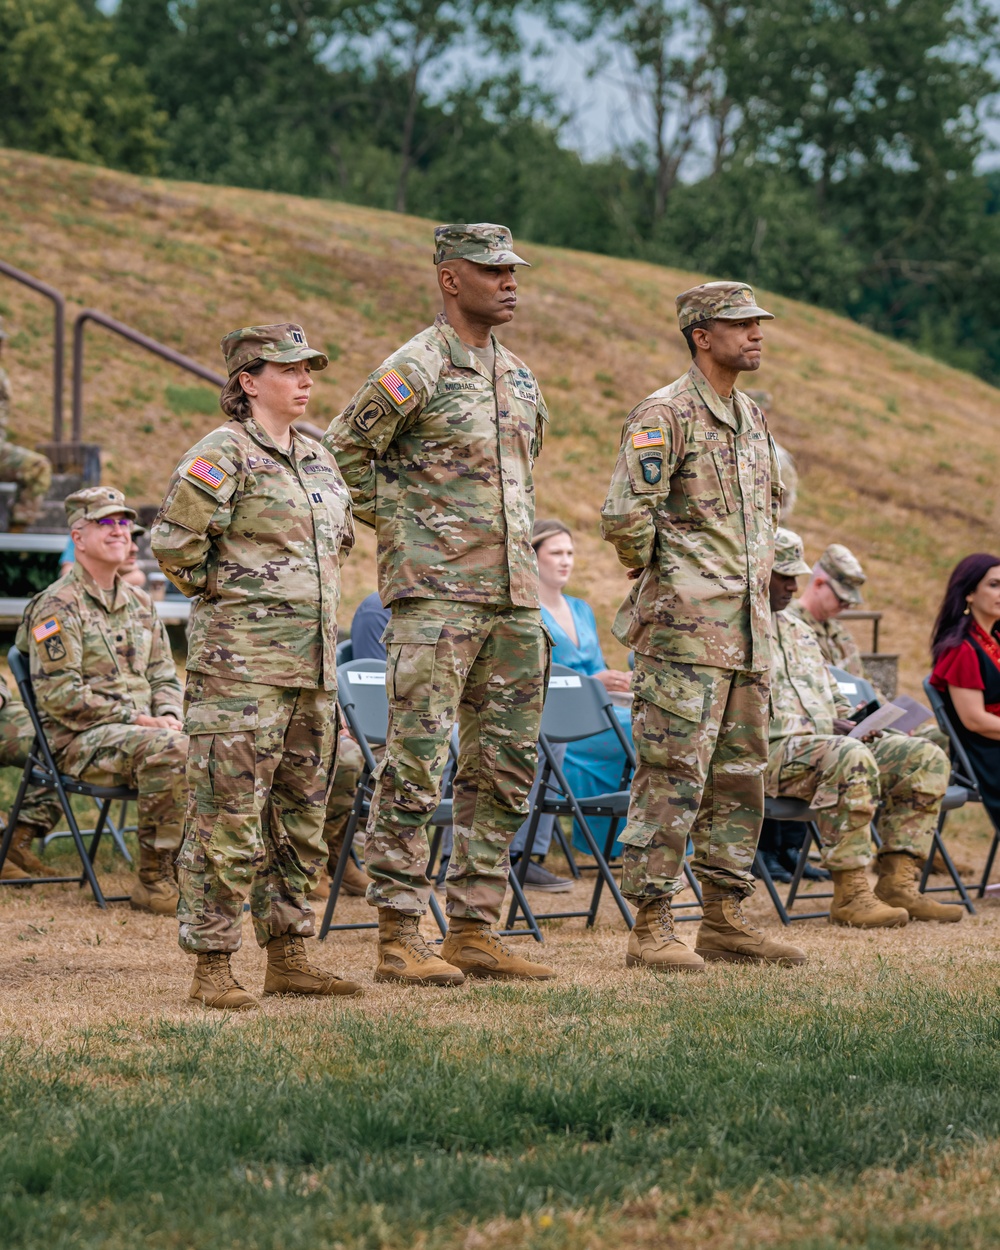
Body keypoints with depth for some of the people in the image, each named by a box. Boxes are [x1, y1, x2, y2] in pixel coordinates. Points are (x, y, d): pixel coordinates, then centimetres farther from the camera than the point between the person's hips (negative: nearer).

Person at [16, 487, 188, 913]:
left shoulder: (140, 604, 18)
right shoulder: (57, 606, -7)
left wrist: (168, 715, -3)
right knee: (170, 750, -34)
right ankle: (154, 881, -25)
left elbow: (164, 676, 22)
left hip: (140, 731, 7)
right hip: (79, 741, -7)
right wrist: (137, 720, -17)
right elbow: (59, 695, -14)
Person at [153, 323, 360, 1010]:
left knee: (302, 815, 11)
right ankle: (213, 966, -3)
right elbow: (175, 541, -16)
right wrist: (220, 589, -5)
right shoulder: (224, 453, -9)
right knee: (229, 814, -7)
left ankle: (289, 957, 18)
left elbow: (341, 536, 32)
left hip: (314, 662, 8)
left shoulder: (318, 459, 15)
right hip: (242, 662, -8)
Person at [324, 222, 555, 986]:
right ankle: (400, 937, -4)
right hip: (435, 597, -8)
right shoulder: (415, 371, -8)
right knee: (416, 766, -7)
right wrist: (395, 527, -7)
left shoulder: (520, 379, 16)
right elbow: (341, 453, -8)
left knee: (504, 770, 8)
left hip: (514, 599, 8)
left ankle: (476, 930, 14)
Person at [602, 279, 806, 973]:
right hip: (685, 632, -8)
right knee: (672, 778, -8)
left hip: (748, 631, 8)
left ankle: (725, 920, 17)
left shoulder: (752, 417, 16)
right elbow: (625, 515, -19)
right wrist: (658, 574, -5)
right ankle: (652, 929, -4)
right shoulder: (664, 415, -11)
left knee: (741, 780, 10)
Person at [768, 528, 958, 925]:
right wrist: (825, 727, -17)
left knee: (926, 757, -6)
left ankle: (897, 884, -12)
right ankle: (850, 895, -34)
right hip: (772, 752, -9)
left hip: (831, 742, 9)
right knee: (851, 759, -38)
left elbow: (834, 699, 32)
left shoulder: (798, 630, 27)